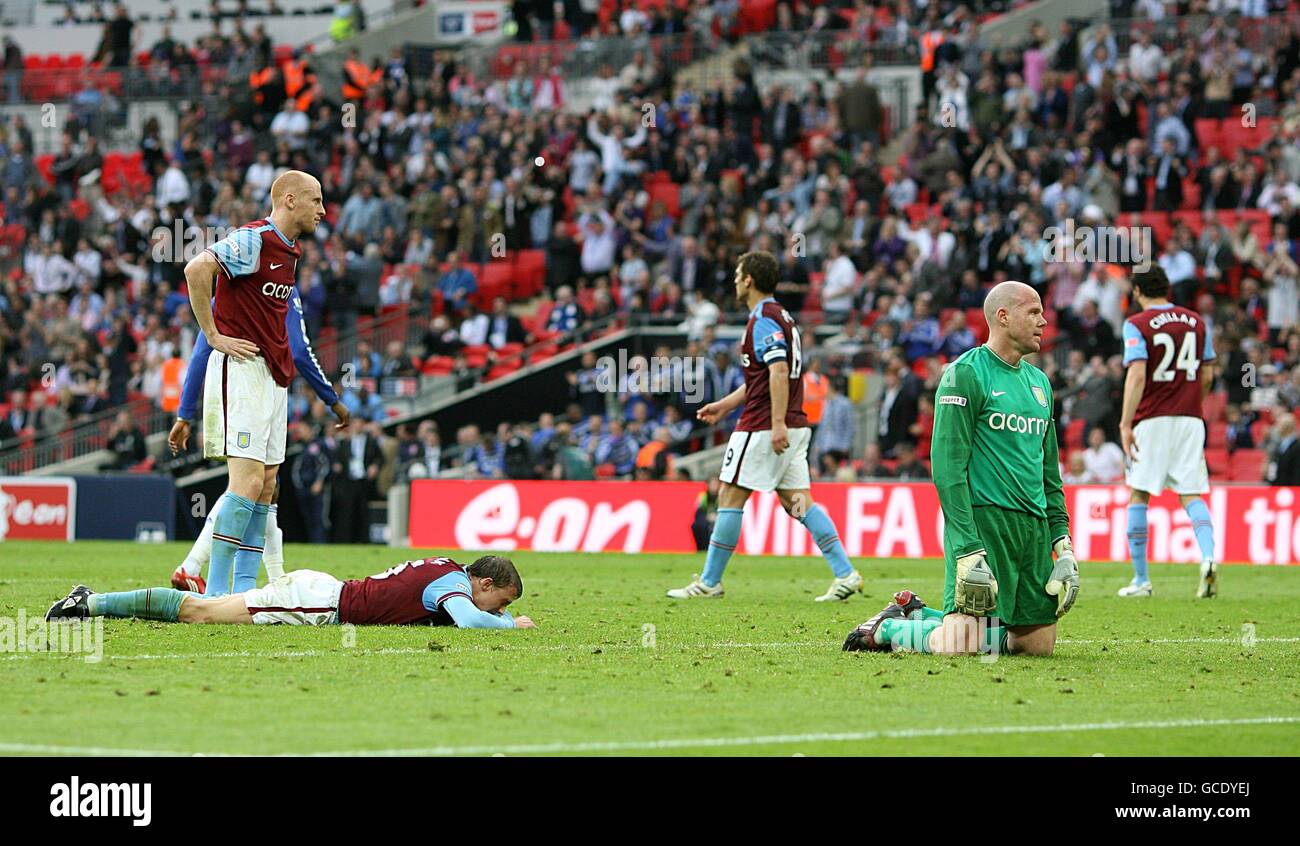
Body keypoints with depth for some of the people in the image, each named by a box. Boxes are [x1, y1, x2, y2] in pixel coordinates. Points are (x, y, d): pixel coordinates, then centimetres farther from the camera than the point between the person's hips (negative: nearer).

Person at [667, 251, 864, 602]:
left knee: (730, 497, -1)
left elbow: (778, 372, -23)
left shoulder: (764, 319, -12)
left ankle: (709, 582, 4)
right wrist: (725, 404, 29)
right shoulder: (780, 316, 19)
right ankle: (845, 574, -2)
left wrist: (778, 423, -28)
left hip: (763, 427, -9)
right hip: (792, 427, 9)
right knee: (797, 501, 7)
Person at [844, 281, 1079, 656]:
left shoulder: (1039, 382, 19)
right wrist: (968, 550, -21)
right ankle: (885, 630, 12)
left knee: (1040, 644, 5)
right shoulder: (966, 374, -7)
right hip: (984, 520, -8)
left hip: (1033, 526, 8)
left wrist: (1062, 542, 15)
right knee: (965, 645, -18)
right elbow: (948, 468, -13)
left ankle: (917, 615, 21)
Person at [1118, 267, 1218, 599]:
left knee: (1138, 496, 6)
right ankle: (1208, 556, -23)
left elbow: (1137, 376, -16)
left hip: (1152, 419, -4)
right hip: (1190, 419, 4)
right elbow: (1207, 376, 13)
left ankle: (1141, 580, 8)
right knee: (1191, 494, 4)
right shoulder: (1197, 322, 9)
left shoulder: (1137, 325, -6)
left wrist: (1126, 424, -18)